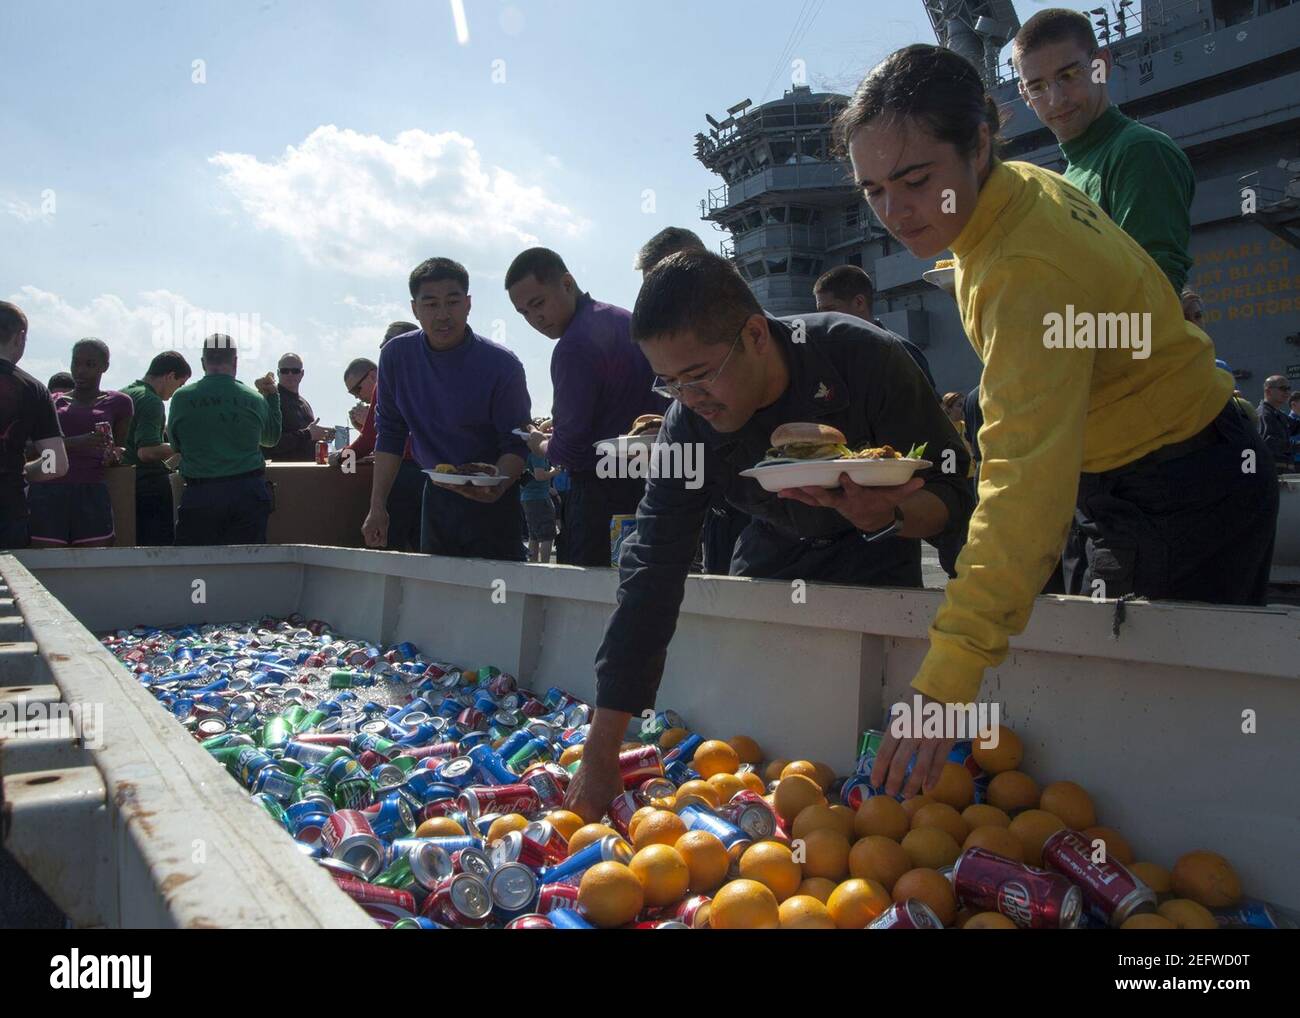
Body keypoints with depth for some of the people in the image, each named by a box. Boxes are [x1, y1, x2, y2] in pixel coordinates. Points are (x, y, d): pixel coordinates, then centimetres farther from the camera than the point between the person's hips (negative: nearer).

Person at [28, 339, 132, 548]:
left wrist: (112, 455, -6)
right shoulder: (54, 402, 15)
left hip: (92, 493, -1)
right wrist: (75, 443, -15)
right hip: (47, 492, 1)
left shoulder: (117, 402, 13)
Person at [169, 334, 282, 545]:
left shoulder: (181, 398, -2)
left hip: (199, 494, 0)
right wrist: (272, 396, 24)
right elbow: (272, 438, 17)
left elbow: (176, 446, 11)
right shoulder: (255, 399, -1)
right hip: (247, 492, 0)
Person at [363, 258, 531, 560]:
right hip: (437, 497, 4)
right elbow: (390, 434, 5)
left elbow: (516, 445, -13)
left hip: (491, 501, -4)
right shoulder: (395, 356, -3)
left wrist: (497, 485, -34)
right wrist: (377, 507, 1)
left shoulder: (502, 365, -15)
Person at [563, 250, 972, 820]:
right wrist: (600, 755, -31)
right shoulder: (687, 424, -24)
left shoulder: (863, 358, -32)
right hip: (779, 546, 3)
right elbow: (651, 572, -28)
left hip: (876, 544, -2)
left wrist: (890, 516, -50)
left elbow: (955, 492, -24)